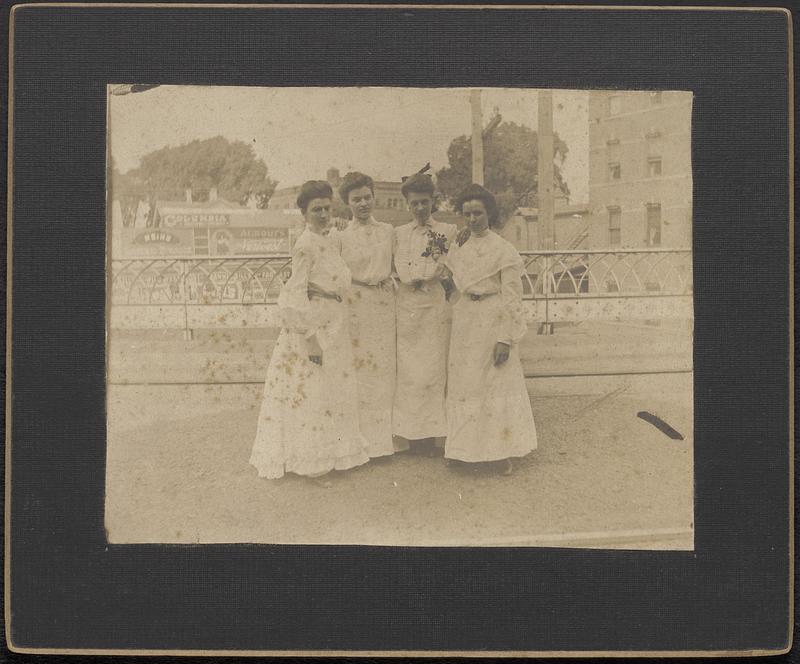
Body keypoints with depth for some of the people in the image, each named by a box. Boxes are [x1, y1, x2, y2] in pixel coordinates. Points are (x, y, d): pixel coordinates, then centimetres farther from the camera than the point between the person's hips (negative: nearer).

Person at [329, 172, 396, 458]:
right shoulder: (340, 236, -1)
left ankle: (383, 438, 17)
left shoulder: (388, 231, 9)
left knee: (384, 368, 7)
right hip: (355, 305, -3)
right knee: (357, 369, -3)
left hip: (385, 304, 3)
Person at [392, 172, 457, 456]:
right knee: (408, 371, 0)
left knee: (434, 369, -1)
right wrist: (437, 266, -6)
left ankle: (434, 433, 5)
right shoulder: (399, 234, 9)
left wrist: (418, 272, -7)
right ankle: (412, 434, 6)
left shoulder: (449, 231, 6)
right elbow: (403, 272, -3)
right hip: (408, 307, 1)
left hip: (437, 306, -1)